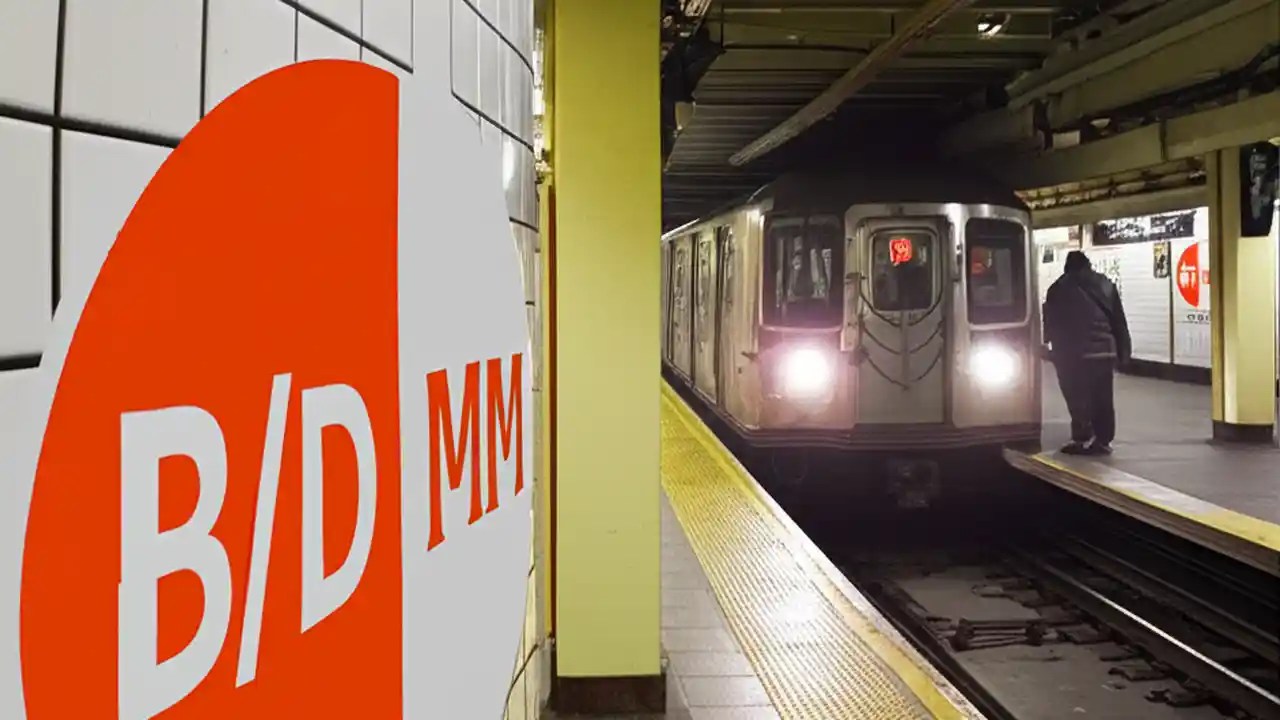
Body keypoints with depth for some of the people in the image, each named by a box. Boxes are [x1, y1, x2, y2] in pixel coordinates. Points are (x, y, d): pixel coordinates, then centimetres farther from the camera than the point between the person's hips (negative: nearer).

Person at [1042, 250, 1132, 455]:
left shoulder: (1059, 289, 1)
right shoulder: (1106, 285, 14)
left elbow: (1051, 323, 0)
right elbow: (1119, 321, 13)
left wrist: (1052, 348, 10)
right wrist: (1123, 352, 14)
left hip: (1074, 354, -4)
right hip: (1105, 351, 4)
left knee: (1078, 399, -1)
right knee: (1103, 400, 9)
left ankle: (1084, 439, -8)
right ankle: (1102, 440, 11)